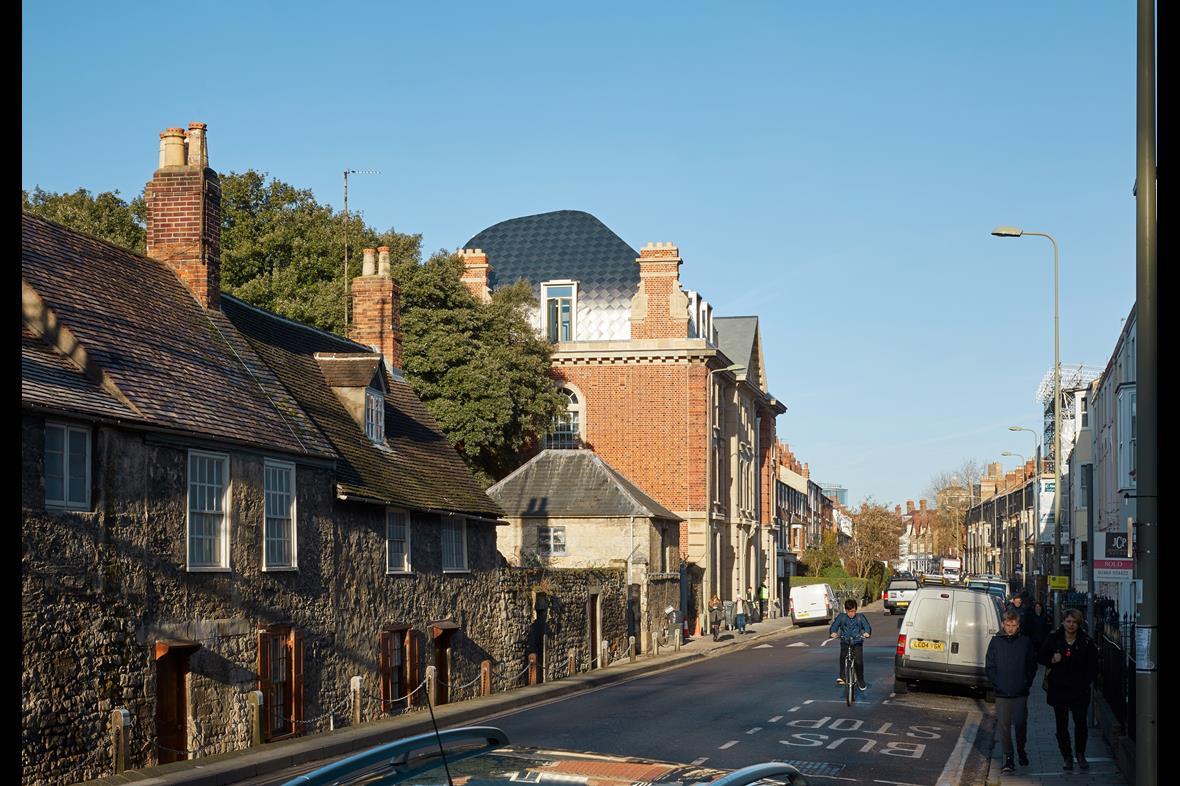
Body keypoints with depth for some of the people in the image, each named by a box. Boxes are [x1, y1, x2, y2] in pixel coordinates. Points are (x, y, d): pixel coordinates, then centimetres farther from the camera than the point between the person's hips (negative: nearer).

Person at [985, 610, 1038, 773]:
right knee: (1004, 726, 0)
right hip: (1002, 693, 0)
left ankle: (1021, 750, 30)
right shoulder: (996, 641, -1)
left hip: (1021, 692, 0)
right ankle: (1008, 757, 7)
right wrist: (996, 683, -5)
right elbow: (989, 666, 3)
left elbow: (1032, 665, 8)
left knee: (1021, 723, 8)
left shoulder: (1025, 642, 0)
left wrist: (1027, 682, -1)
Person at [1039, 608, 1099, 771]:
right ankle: (1067, 756, 17)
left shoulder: (1086, 642, -2)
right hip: (1058, 689, 1)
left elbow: (1093, 666, 6)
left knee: (1081, 723, -2)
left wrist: (1087, 681, -3)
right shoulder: (1053, 639, -1)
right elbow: (1042, 658, 9)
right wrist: (1052, 661, -11)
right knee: (1062, 725, 6)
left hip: (1079, 690, -1)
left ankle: (1080, 754, 18)